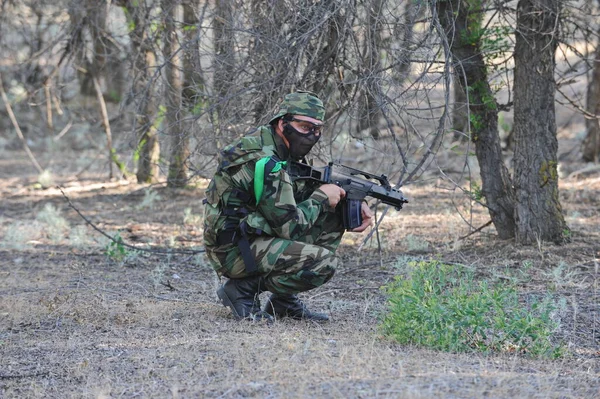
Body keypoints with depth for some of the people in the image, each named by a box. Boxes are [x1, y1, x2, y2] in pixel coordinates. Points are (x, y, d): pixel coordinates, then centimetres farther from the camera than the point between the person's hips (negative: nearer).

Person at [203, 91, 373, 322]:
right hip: (234, 250, -10)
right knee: (323, 263, -23)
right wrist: (320, 198, -8)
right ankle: (243, 289, -7)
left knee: (332, 217, 8)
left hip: (253, 234, 10)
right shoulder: (264, 162, -23)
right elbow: (289, 226, -22)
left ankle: (284, 300, 9)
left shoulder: (282, 150, 7)